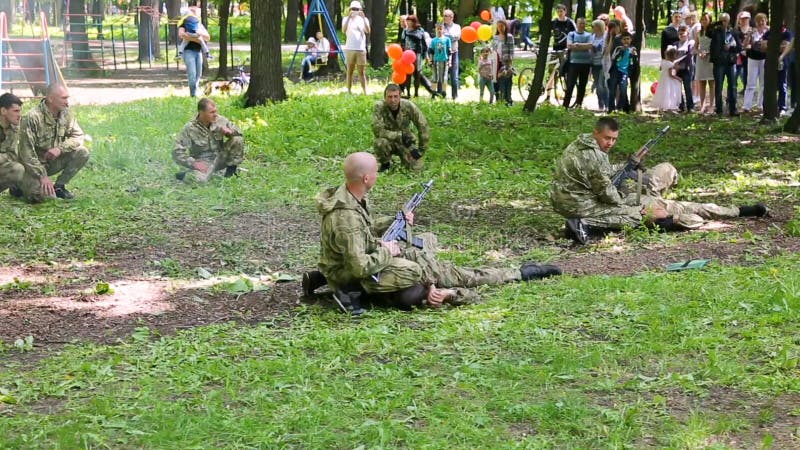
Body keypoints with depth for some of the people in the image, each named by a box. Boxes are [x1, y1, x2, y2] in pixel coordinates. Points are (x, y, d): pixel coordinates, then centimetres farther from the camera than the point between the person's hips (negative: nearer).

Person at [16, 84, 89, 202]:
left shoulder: (66, 114, -3)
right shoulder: (32, 118, -23)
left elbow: (78, 136, -1)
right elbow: (27, 152, -22)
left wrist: (60, 148, -20)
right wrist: (42, 176, -24)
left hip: (53, 161, 6)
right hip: (34, 165, -6)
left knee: (82, 153, -15)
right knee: (46, 195, -28)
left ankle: (59, 186, 1)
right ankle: (22, 185, 7)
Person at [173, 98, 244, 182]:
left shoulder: (220, 120, -6)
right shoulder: (189, 129, -16)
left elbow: (238, 132, 5)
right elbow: (177, 152, -15)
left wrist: (230, 132, -19)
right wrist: (193, 163, -28)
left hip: (220, 158, 4)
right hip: (203, 162, -4)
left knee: (237, 140, -17)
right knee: (200, 179, -36)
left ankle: (231, 169, 3)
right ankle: (184, 174, 1)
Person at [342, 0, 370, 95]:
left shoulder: (364, 19, 6)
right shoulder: (346, 19, 5)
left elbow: (367, 31, -11)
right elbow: (343, 31, -13)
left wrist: (363, 18, -21)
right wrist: (349, 17, -22)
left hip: (361, 49, 0)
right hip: (349, 49, 0)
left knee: (362, 72, -1)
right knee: (350, 71, 3)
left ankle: (365, 92, -2)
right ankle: (349, 92, 4)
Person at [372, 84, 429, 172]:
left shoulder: (408, 106, -18)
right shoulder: (379, 107, -22)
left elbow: (423, 127, -11)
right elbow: (378, 131, -29)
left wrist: (421, 150, -11)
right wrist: (400, 135, -31)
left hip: (406, 141, 2)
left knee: (416, 167, -16)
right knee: (380, 143, -36)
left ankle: (403, 157, 21)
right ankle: (385, 164, -3)